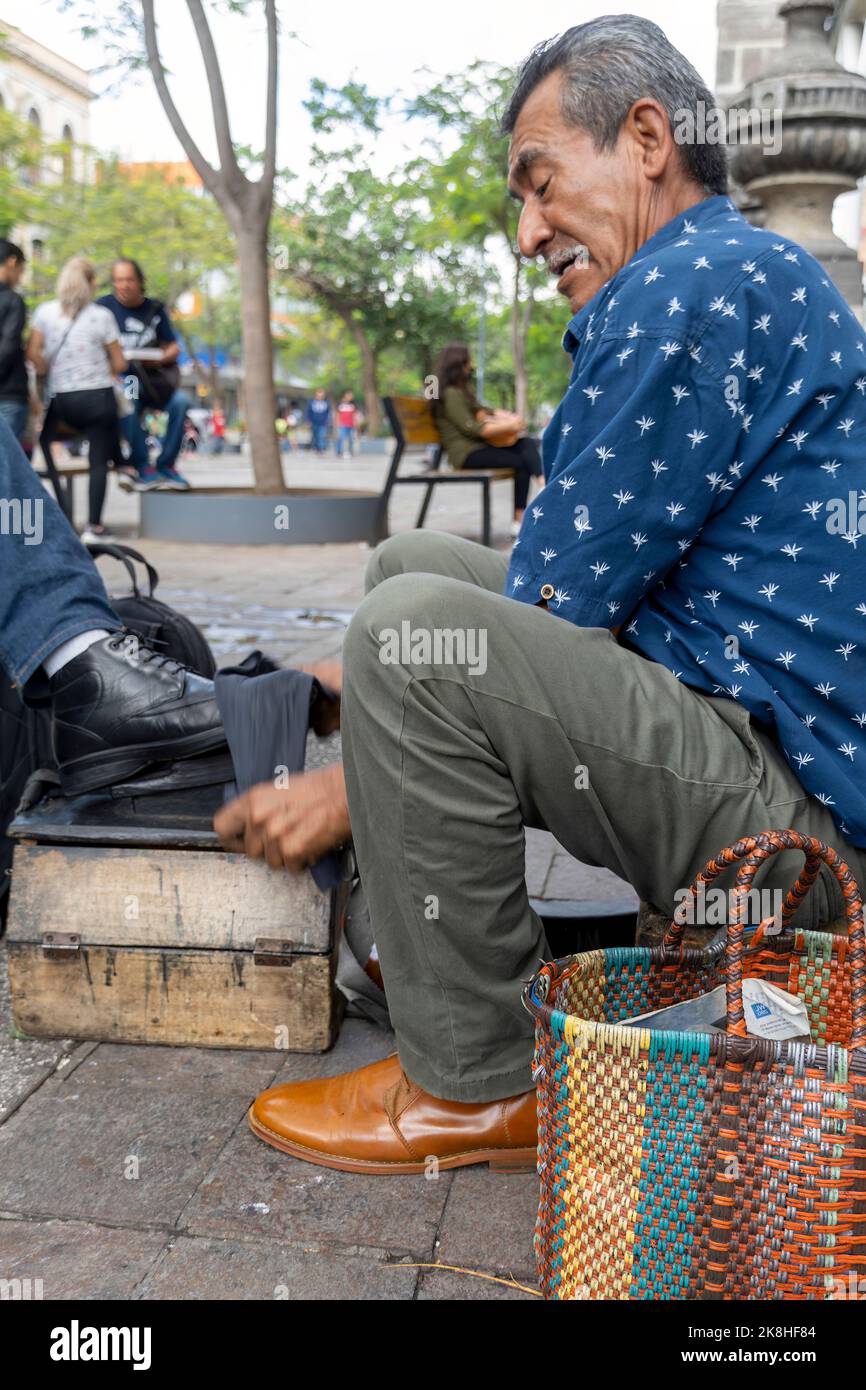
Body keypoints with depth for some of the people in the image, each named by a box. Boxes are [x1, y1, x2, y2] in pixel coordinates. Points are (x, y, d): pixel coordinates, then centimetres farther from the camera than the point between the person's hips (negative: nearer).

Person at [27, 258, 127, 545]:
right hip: (98, 396, -2)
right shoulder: (101, 316, -3)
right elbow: (119, 364, -1)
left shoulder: (44, 312, 2)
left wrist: (49, 373, 12)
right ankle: (93, 525, 2)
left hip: (61, 400, 2)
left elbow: (33, 353, -4)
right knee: (99, 462, 3)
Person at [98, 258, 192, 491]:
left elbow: (174, 348, 12)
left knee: (181, 400, -26)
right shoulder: (104, 306, 4)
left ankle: (166, 465, -13)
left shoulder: (155, 309, 12)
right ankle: (144, 468, -27)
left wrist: (159, 358, -10)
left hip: (152, 379, 3)